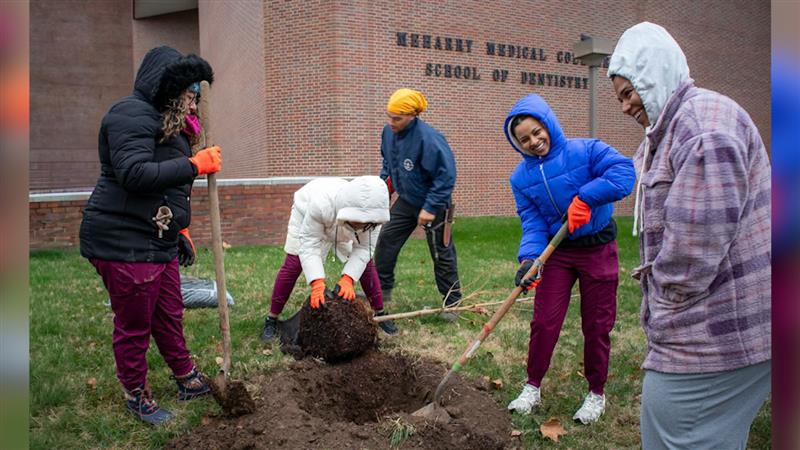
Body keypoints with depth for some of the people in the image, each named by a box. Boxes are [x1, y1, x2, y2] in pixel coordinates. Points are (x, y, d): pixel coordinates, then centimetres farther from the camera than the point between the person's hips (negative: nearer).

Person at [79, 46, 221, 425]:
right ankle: (136, 395, 25)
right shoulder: (132, 113, -15)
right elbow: (135, 174, -27)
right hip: (124, 243, -10)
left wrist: (180, 229, 23)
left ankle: (187, 380, 35)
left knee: (170, 315, 20)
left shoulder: (166, 120, 18)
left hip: (159, 243, 10)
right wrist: (195, 165, -22)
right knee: (134, 325, 6)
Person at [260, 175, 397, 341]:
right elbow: (309, 245, -42)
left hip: (341, 226, 3)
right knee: (292, 264, -11)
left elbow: (364, 248, -29)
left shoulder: (370, 213, -37)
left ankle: (380, 313, 10)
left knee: (366, 263, -5)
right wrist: (317, 283, -53)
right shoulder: (321, 204, -48)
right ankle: (271, 319, 0)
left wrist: (348, 279, -43)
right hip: (307, 213, -3)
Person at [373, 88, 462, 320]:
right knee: (386, 241, 6)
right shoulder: (389, 132, -6)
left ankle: (452, 303, 19)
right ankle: (382, 290, 21)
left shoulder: (428, 138, -30)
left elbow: (446, 175, -27)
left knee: (442, 254, 4)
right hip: (406, 201, 7)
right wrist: (384, 183, 3)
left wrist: (430, 208, -26)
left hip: (433, 205, -7)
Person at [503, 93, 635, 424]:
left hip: (598, 249, -2)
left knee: (596, 326, 8)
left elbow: (623, 172, -26)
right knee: (543, 322, 3)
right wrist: (529, 259, -24)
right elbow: (532, 222, -8)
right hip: (556, 251, 3)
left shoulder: (585, 150, -13)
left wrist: (585, 197, -36)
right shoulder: (521, 176, -2)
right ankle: (532, 387, 21)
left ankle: (596, 394, 26)